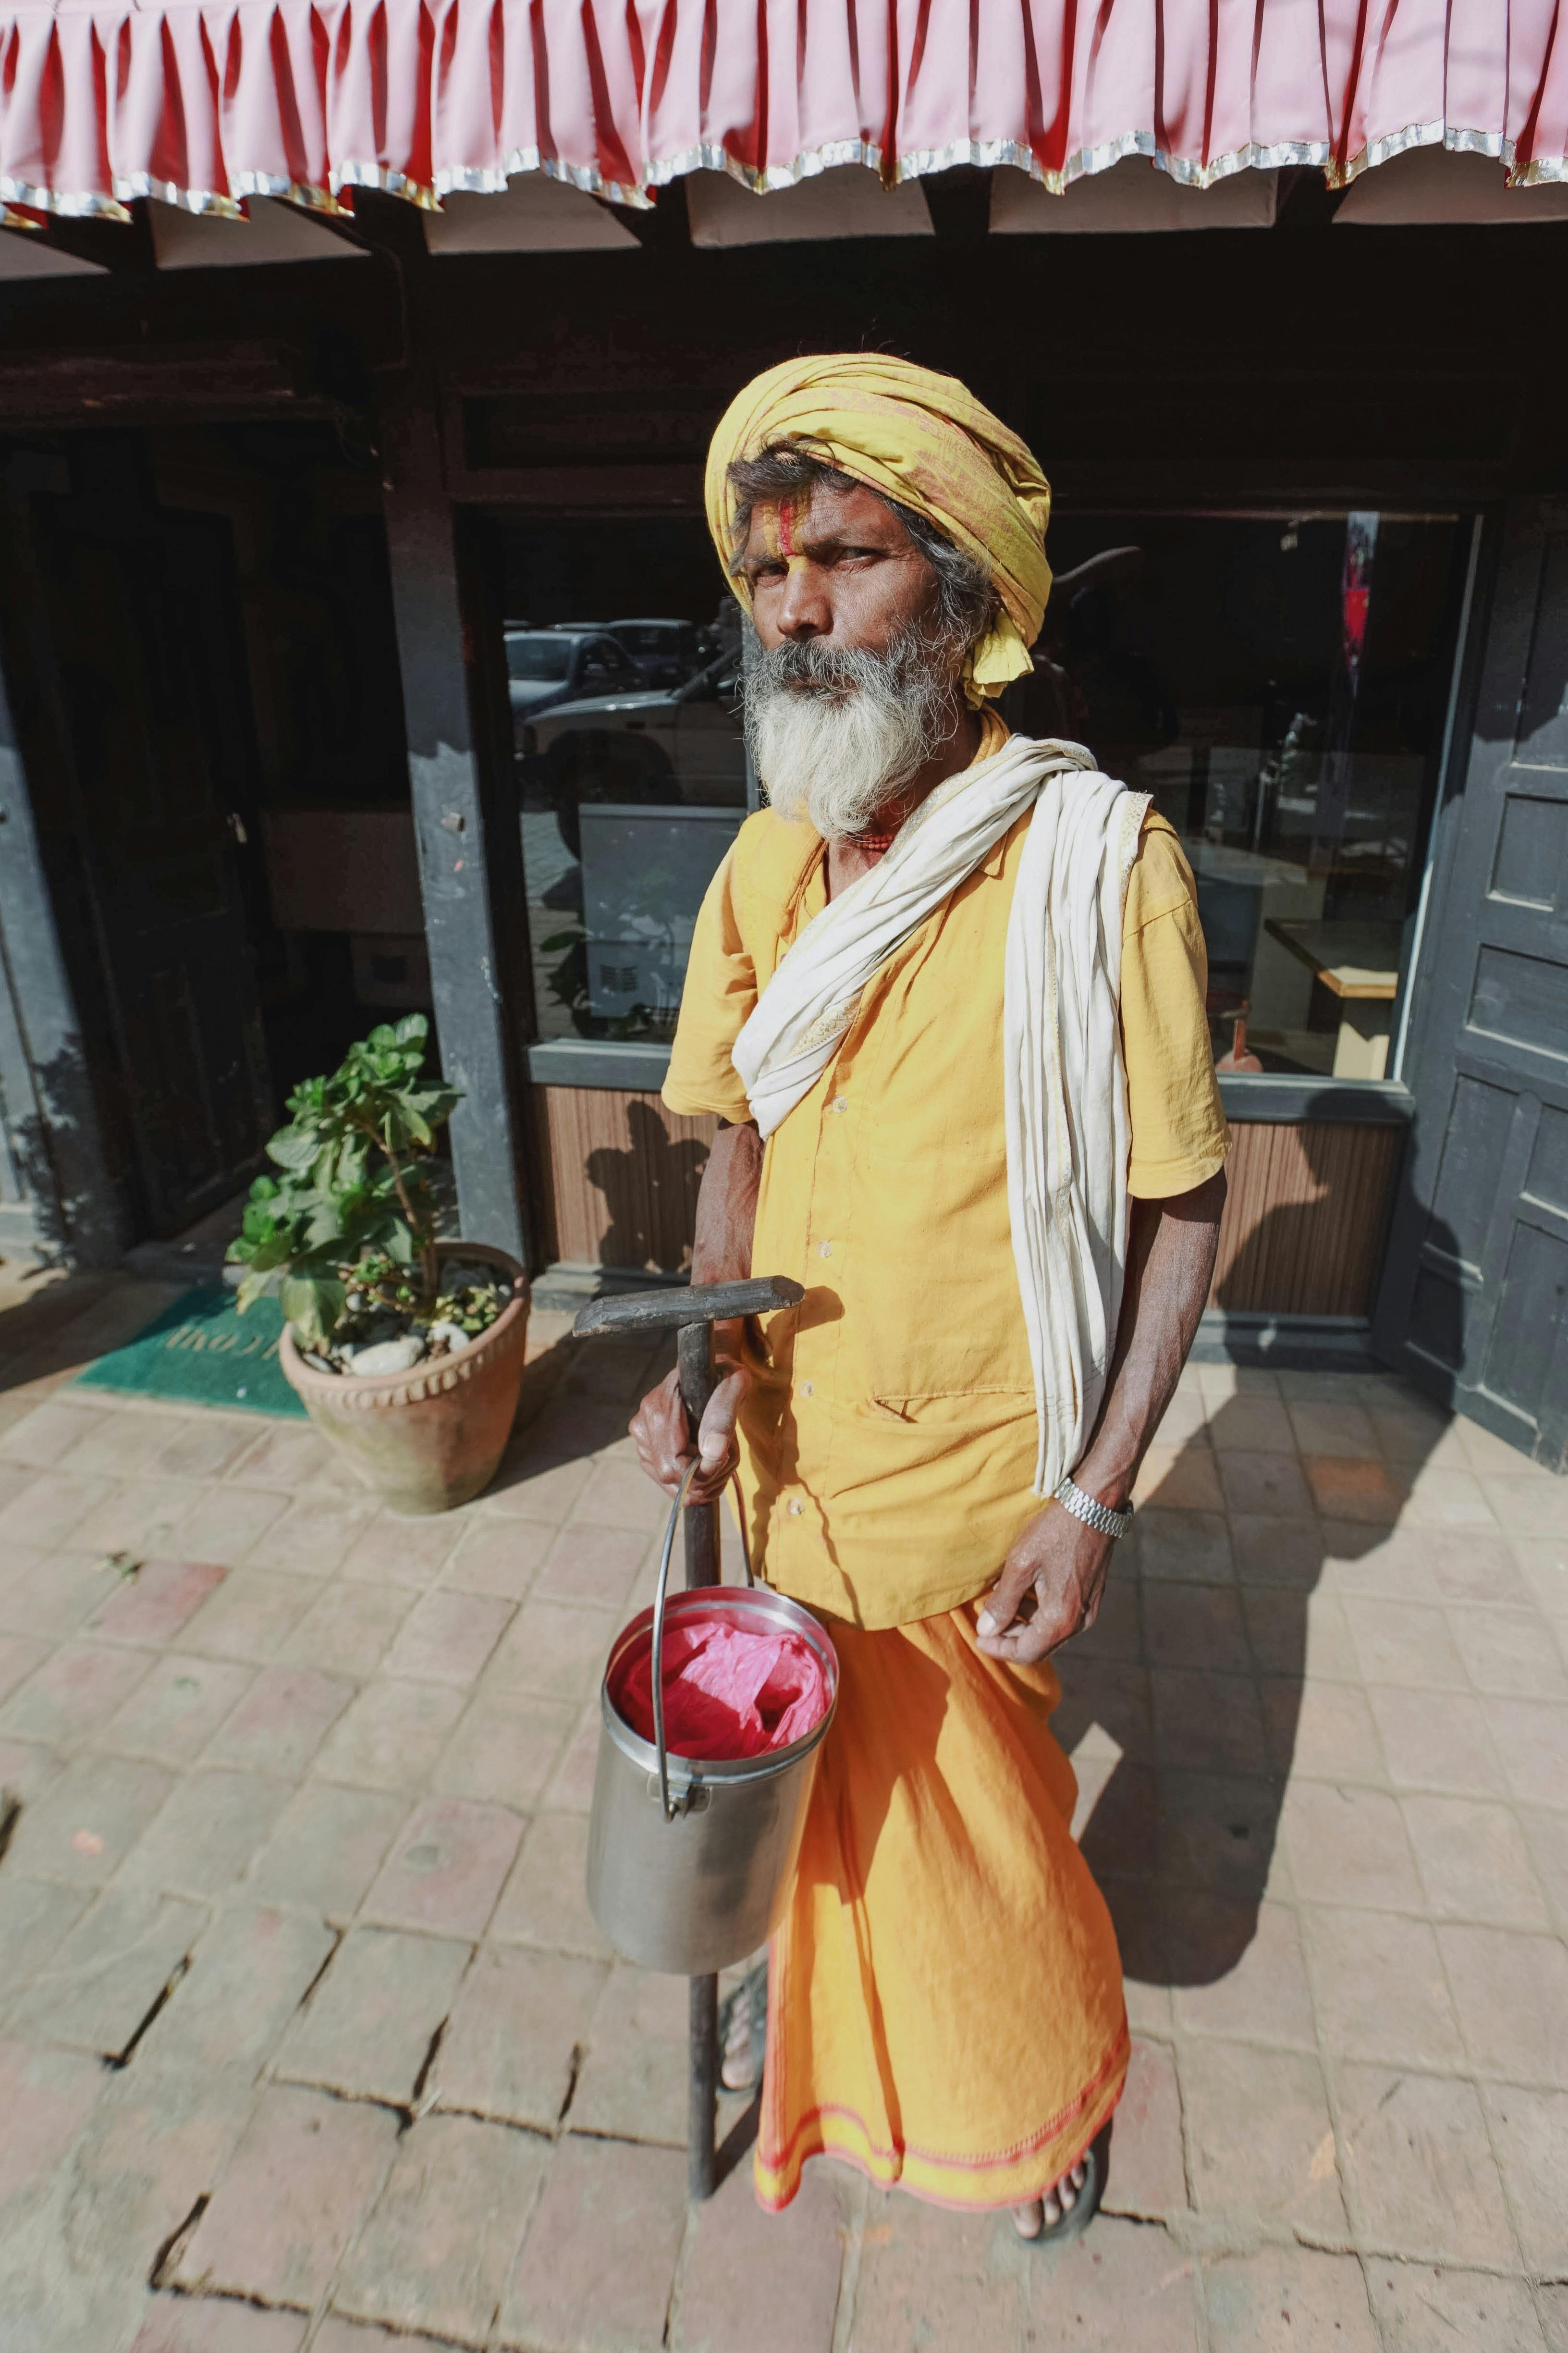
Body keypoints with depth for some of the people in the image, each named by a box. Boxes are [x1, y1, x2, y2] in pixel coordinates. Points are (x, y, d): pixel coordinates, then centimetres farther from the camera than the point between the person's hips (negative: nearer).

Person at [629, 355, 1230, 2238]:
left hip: (979, 1482, -4)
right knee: (817, 1765, 26)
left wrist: (1093, 1499, -16)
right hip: (789, 1452, 4)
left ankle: (1045, 2094, 53)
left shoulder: (1097, 860, -18)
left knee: (971, 1797, 19)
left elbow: (1180, 1203, -13)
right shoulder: (767, 862, -3)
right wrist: (712, 1337, -9)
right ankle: (819, 1988, 60)